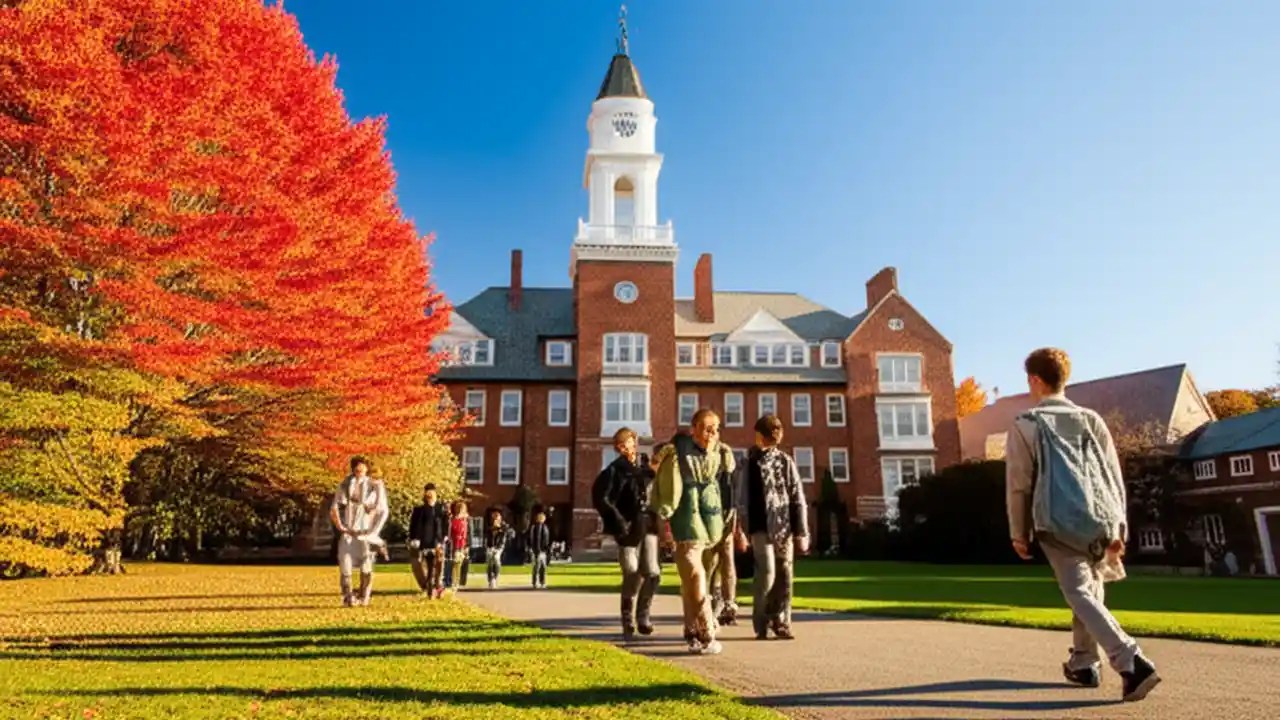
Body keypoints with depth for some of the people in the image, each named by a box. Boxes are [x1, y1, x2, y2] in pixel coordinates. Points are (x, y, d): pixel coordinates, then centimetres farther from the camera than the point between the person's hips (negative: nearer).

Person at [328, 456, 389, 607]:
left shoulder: (376, 485, 1)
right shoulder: (345, 485, 7)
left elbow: (383, 511, 2)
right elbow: (334, 508, 8)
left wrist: (374, 531, -6)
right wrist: (340, 526, -4)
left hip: (365, 532, -2)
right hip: (347, 531, 2)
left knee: (366, 566, -5)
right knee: (345, 565, -4)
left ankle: (363, 597, 8)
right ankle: (347, 597, 3)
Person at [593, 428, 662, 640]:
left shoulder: (647, 468, 12)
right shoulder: (614, 470, -1)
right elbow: (599, 498, -9)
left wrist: (657, 516, 9)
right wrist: (617, 519, -15)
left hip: (648, 526, 3)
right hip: (627, 529, -3)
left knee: (652, 573, -5)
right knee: (632, 575, -4)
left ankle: (643, 614, 18)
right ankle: (628, 621, 16)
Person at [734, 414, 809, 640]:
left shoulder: (787, 462, 9)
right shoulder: (749, 464, 5)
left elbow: (798, 498, 6)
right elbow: (742, 500, 2)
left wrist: (802, 532, 0)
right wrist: (741, 531, -5)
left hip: (785, 527, 2)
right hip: (761, 528, -2)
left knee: (784, 576, 3)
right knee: (767, 572, -12)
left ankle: (781, 623, 13)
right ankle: (761, 622, 4)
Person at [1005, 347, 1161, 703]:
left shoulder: (1026, 424, 1)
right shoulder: (1091, 419, 14)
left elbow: (1018, 483, -1)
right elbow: (1114, 476, 13)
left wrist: (1018, 532, 7)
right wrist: (1118, 527, 17)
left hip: (1060, 523, -5)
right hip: (1100, 520, 6)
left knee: (1081, 595, -6)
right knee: (1090, 591, 19)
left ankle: (1132, 663, -21)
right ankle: (1083, 664, 27)